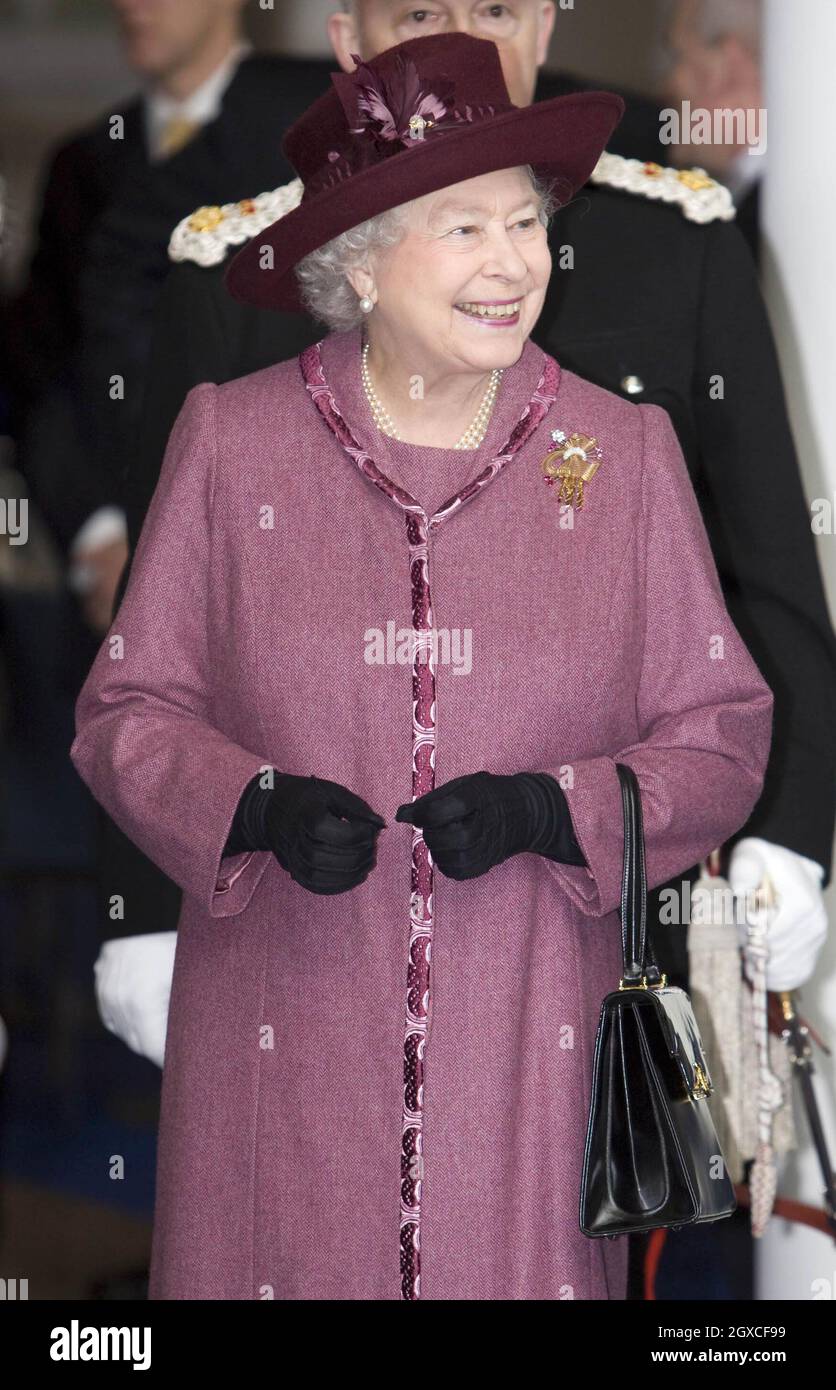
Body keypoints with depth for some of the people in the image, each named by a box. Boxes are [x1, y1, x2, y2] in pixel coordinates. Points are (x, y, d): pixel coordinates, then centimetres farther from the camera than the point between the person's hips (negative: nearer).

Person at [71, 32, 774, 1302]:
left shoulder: (626, 455, 3)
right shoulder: (230, 442, 2)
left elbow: (723, 734, 5)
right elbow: (127, 708, 5)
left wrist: (551, 811, -12)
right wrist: (259, 808, -14)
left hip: (528, 1045, 1)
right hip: (287, 1043, 0)